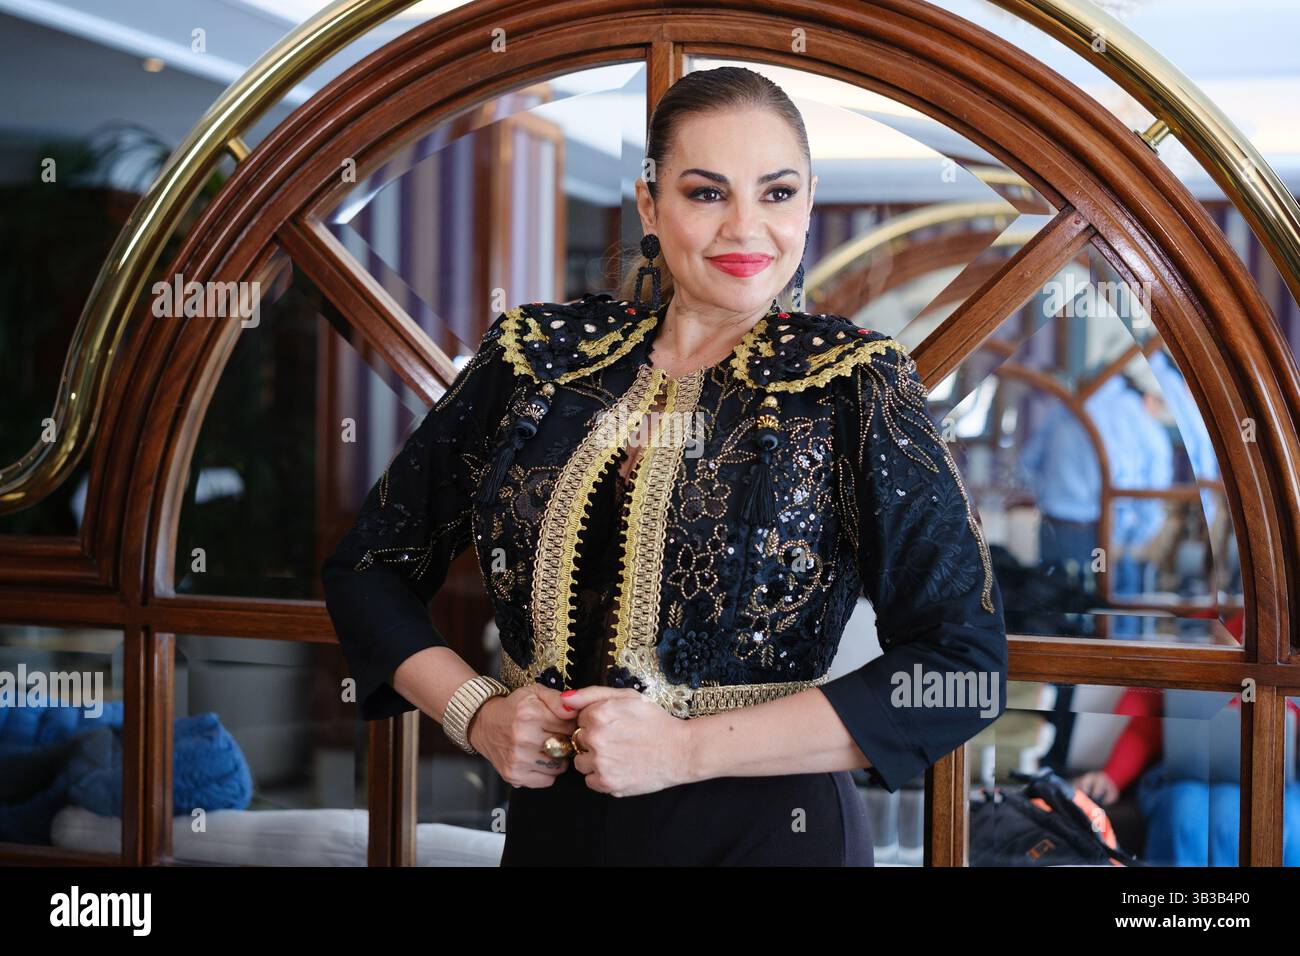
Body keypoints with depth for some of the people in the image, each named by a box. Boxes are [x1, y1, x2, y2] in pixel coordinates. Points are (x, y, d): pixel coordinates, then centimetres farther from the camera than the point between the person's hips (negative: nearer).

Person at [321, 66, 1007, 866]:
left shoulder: (856, 384, -9)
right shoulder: (539, 356, -1)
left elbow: (967, 671, -17)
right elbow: (369, 568, 9)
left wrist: (687, 748, -20)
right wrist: (476, 713, -8)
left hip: (766, 831, -3)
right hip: (550, 821, 3)